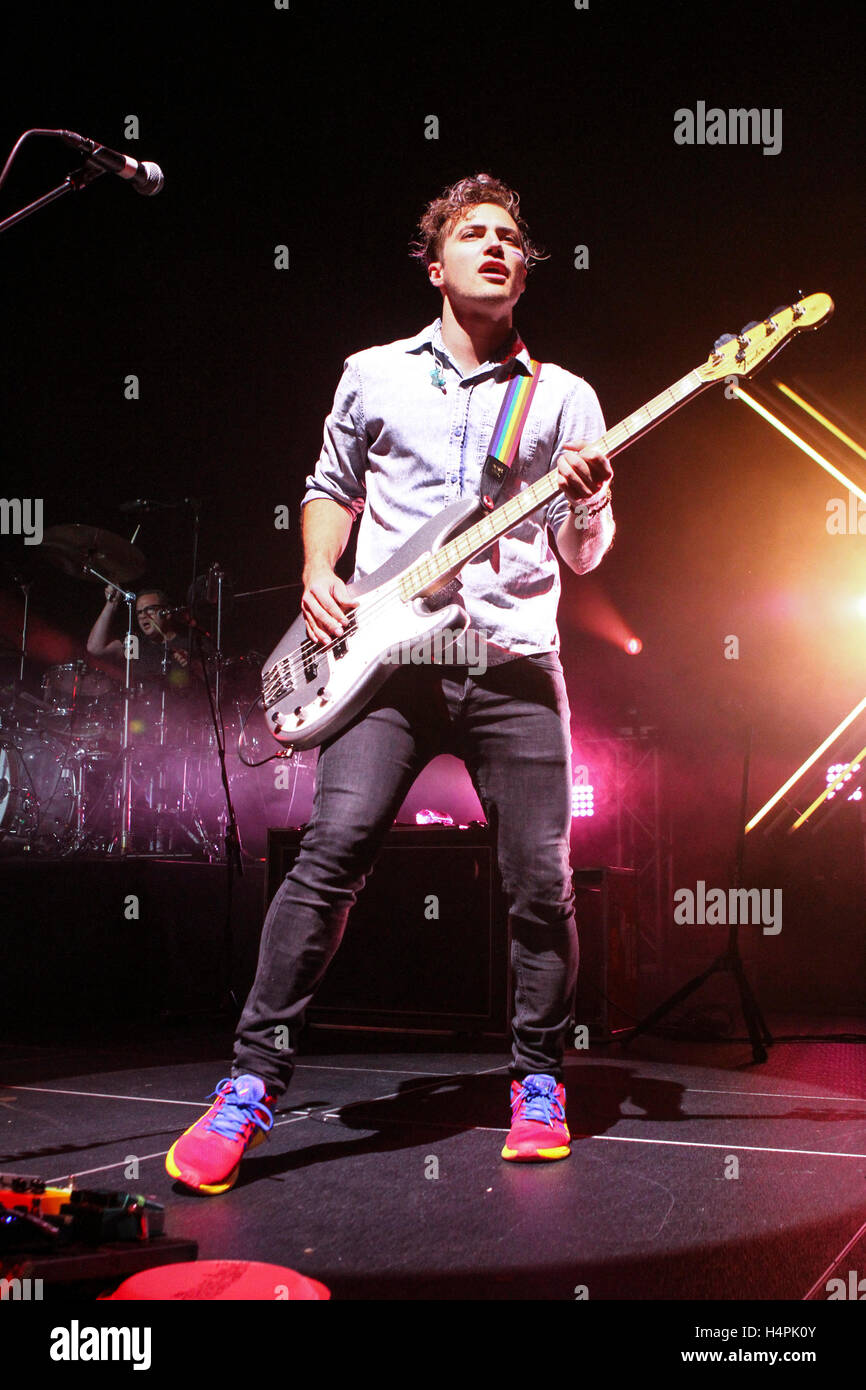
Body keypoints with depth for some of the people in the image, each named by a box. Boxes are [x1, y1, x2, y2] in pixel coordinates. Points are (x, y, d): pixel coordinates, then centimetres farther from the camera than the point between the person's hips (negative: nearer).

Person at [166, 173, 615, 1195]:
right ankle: (252, 1084, -5)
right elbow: (329, 489, 22)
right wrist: (319, 578, 4)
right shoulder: (373, 375, 13)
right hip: (386, 655, -1)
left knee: (541, 883, -1)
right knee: (332, 852, -14)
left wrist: (587, 504, -11)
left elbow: (582, 554, 11)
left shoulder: (562, 397, 12)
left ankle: (538, 1080, 20)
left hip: (514, 665, 1)